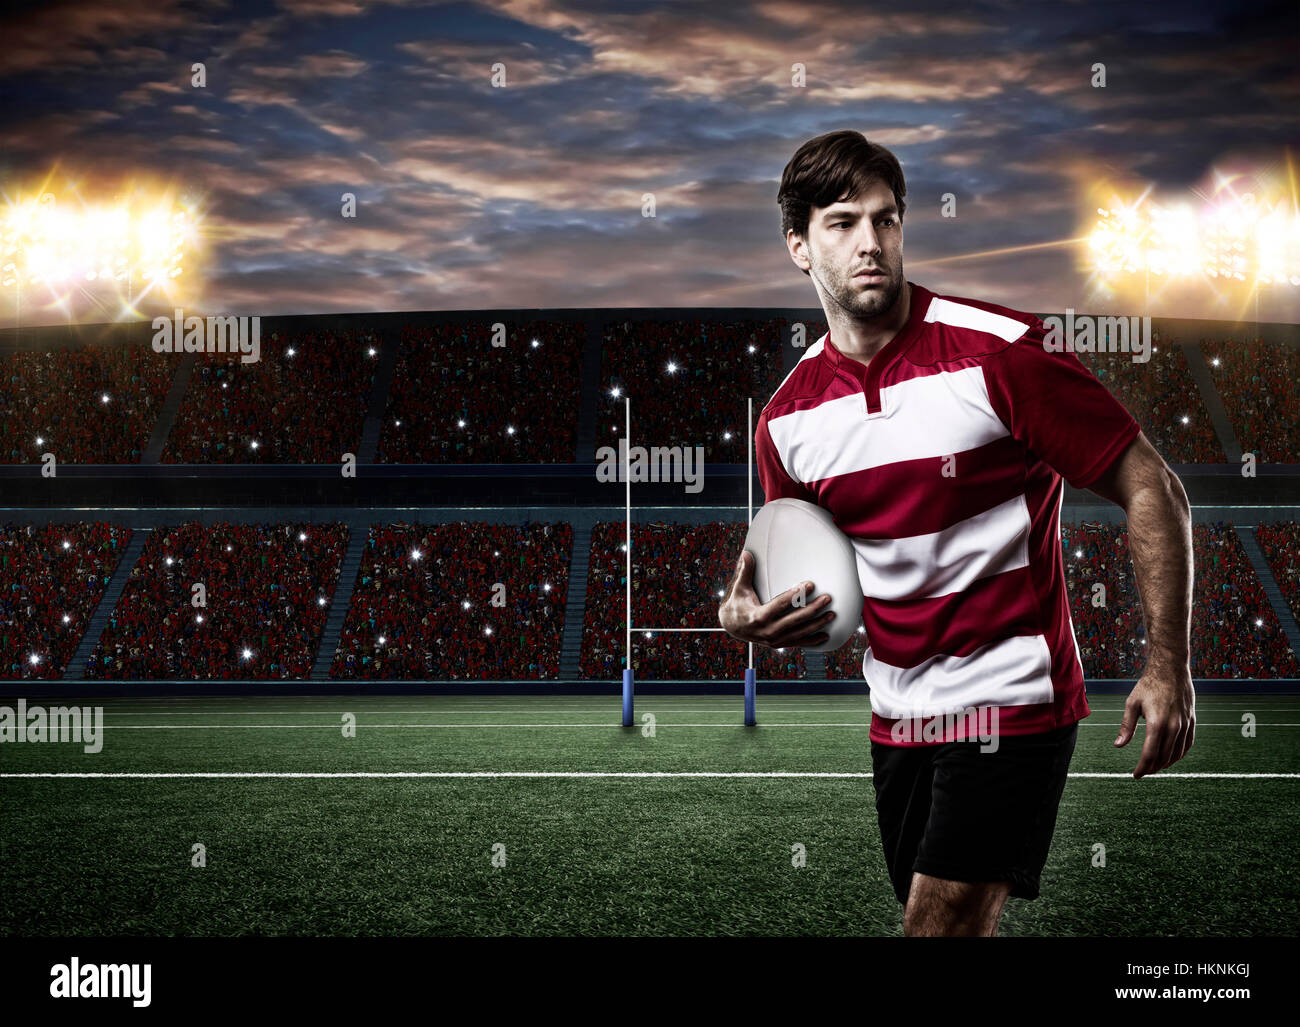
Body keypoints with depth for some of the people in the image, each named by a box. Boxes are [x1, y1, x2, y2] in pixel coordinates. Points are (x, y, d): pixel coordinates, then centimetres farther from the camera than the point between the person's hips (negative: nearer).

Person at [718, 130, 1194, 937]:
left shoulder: (1001, 351, -14)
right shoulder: (787, 418, 2)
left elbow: (1150, 488, -10)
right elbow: (800, 581, 15)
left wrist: (1168, 662, -15)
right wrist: (750, 613, -9)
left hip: (1009, 698, -5)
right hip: (897, 713, 6)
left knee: (943, 922, -12)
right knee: (940, 922, 13)